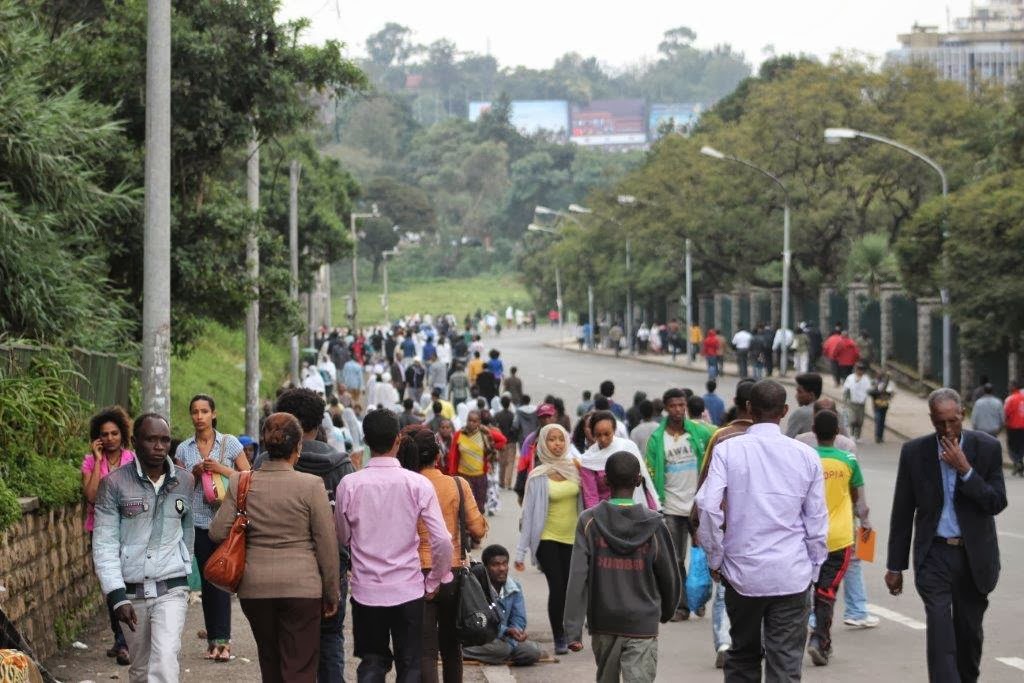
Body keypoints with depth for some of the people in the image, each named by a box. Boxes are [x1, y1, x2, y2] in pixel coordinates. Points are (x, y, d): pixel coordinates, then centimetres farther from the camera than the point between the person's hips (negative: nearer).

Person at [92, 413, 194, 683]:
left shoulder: (185, 481, 3)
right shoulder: (114, 483, -6)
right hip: (131, 590, 0)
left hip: (171, 589, 0)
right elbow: (104, 544, -8)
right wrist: (116, 596, -15)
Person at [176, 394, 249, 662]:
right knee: (207, 580, 4)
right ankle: (214, 639, 10)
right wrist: (194, 474, -5)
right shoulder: (184, 449, 10)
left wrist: (222, 469, -11)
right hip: (199, 521, 3)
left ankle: (221, 639, -9)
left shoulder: (229, 443, 3)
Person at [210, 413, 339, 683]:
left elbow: (217, 532, -2)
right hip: (301, 588, -3)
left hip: (254, 587, 3)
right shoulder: (311, 485, -9)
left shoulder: (240, 484, -2)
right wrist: (332, 593, 4)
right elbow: (327, 544, -6)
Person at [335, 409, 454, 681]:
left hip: (365, 590, 1)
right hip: (408, 588, -1)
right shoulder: (418, 484, -9)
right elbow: (442, 540, -10)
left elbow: (343, 538, 6)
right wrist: (435, 580, 4)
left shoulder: (349, 485, -6)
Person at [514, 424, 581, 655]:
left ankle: (568, 633, 17)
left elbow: (584, 501, 9)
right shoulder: (538, 476, -4)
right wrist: (521, 551, -4)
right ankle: (559, 638, 2)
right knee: (557, 587, -10)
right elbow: (529, 512, -3)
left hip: (573, 538, 2)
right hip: (548, 538, -2)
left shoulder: (574, 469, 3)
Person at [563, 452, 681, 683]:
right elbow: (669, 576, 2)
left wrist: (573, 630, -12)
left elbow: (578, 578, -11)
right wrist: (666, 611, 22)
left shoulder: (589, 522, -5)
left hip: (603, 622, 2)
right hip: (642, 625, -2)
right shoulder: (653, 525, -6)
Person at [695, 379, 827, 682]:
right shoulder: (806, 455, 0)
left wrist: (715, 558, 1)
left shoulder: (727, 450, -4)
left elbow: (708, 506, -12)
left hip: (742, 573, 0)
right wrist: (813, 568, 14)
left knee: (742, 657, 16)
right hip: (792, 576, 0)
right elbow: (817, 520, 3)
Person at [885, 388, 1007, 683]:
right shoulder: (914, 452, -3)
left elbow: (997, 503, -8)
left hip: (974, 556, 1)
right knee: (940, 630, -14)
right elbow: (902, 513, 3)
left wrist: (965, 470, -20)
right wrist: (895, 566, 4)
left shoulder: (987, 448, -3)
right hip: (934, 555, -1)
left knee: (969, 631, 13)